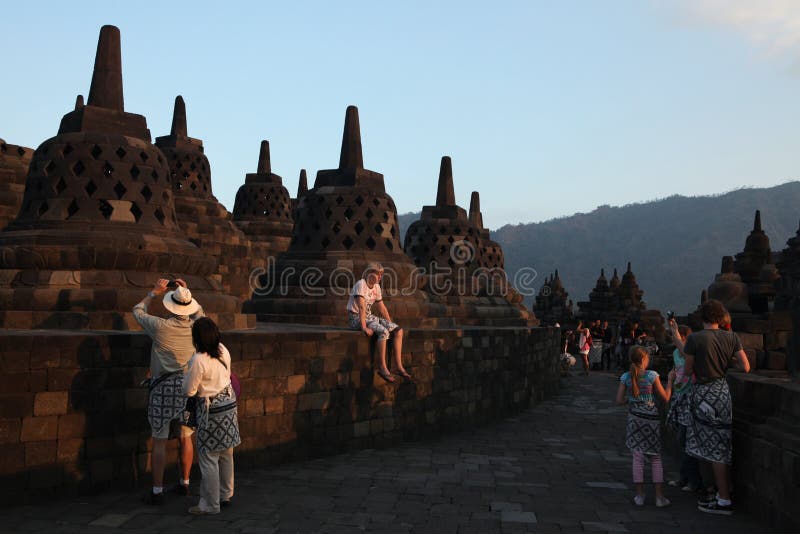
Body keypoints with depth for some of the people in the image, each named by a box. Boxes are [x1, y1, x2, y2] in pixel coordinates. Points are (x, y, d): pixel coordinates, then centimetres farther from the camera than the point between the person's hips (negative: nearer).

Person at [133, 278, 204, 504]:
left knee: (159, 441, 2)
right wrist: (186, 292, 18)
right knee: (186, 437, 15)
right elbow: (199, 310, 23)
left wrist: (154, 292, 14)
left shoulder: (160, 326, -12)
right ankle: (184, 483, 25)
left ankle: (157, 491, 4)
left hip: (164, 388, -3)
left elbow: (138, 311, 7)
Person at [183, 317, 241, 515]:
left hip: (211, 411, -8)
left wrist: (188, 372, 1)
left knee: (208, 458, 3)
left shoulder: (199, 360, -23)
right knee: (226, 454, 18)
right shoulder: (223, 350, -2)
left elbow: (188, 391, -15)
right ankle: (226, 495, 31)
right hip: (229, 404, 8)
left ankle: (210, 504, 10)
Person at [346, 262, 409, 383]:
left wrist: (391, 324, 12)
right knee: (383, 332, -31)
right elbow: (361, 307, -26)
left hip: (369, 317, 8)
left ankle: (398, 367, -9)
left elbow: (382, 308, 17)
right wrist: (364, 327, -34)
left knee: (398, 331, -7)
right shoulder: (361, 285, -15)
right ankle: (382, 368, -25)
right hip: (356, 318, -8)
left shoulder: (377, 287, 10)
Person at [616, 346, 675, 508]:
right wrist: (670, 380, 6)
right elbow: (666, 398, -4)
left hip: (634, 420, 2)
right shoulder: (652, 376, -10)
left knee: (638, 458, 8)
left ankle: (640, 496, 10)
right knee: (656, 458, 9)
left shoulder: (626, 377, -3)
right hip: (651, 419, -2)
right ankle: (660, 497, 10)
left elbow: (619, 400, -2)